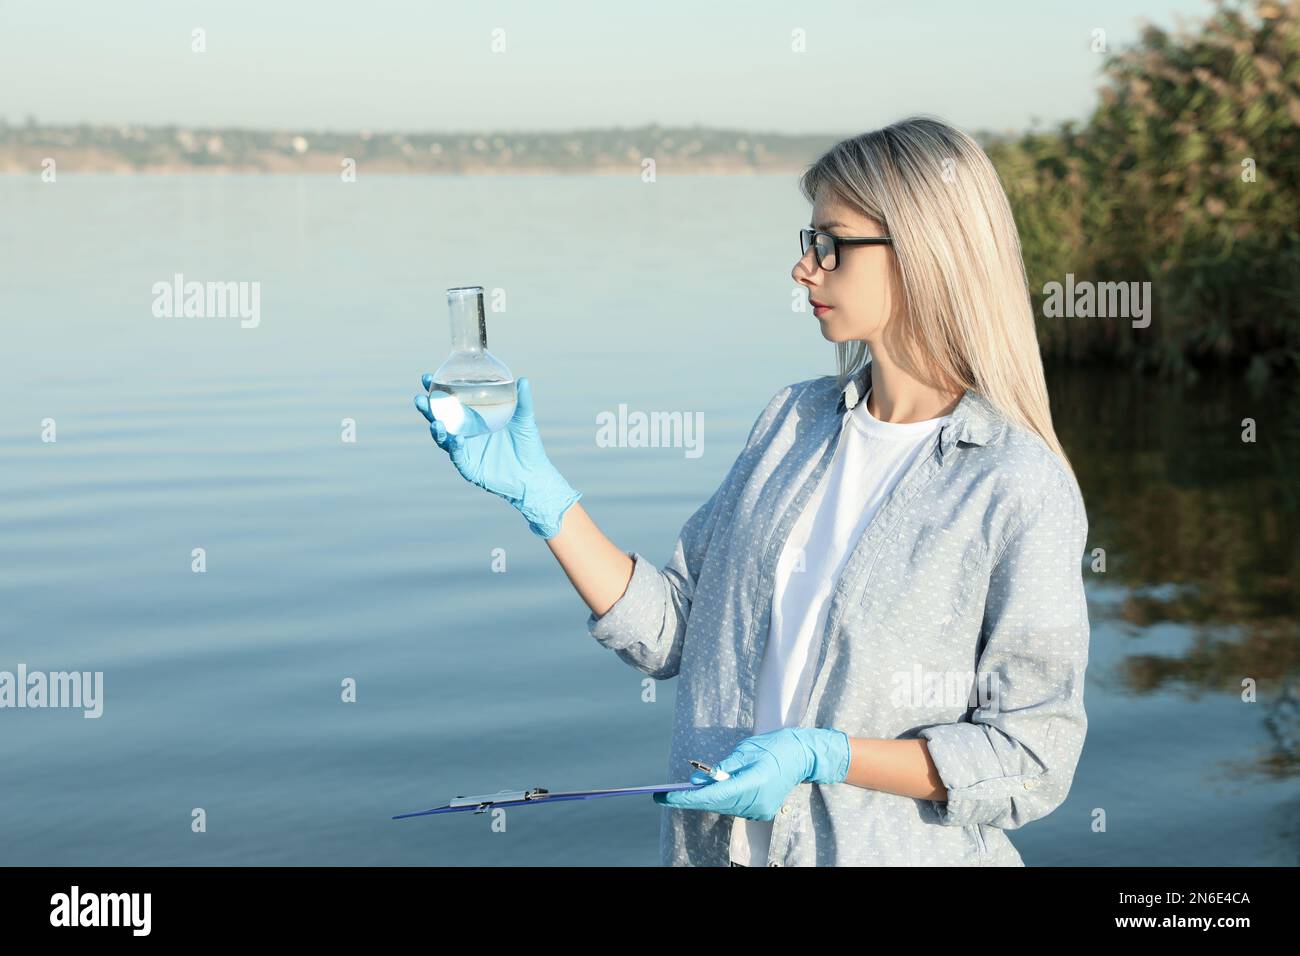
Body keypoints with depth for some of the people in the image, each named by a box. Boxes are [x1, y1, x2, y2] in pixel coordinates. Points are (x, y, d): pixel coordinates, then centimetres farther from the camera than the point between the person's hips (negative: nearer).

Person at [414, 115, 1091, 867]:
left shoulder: (1023, 489, -15)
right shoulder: (795, 420, 4)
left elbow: (1031, 755, -15)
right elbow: (668, 631, 4)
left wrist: (824, 757, -22)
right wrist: (537, 491, -3)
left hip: (897, 850, -5)